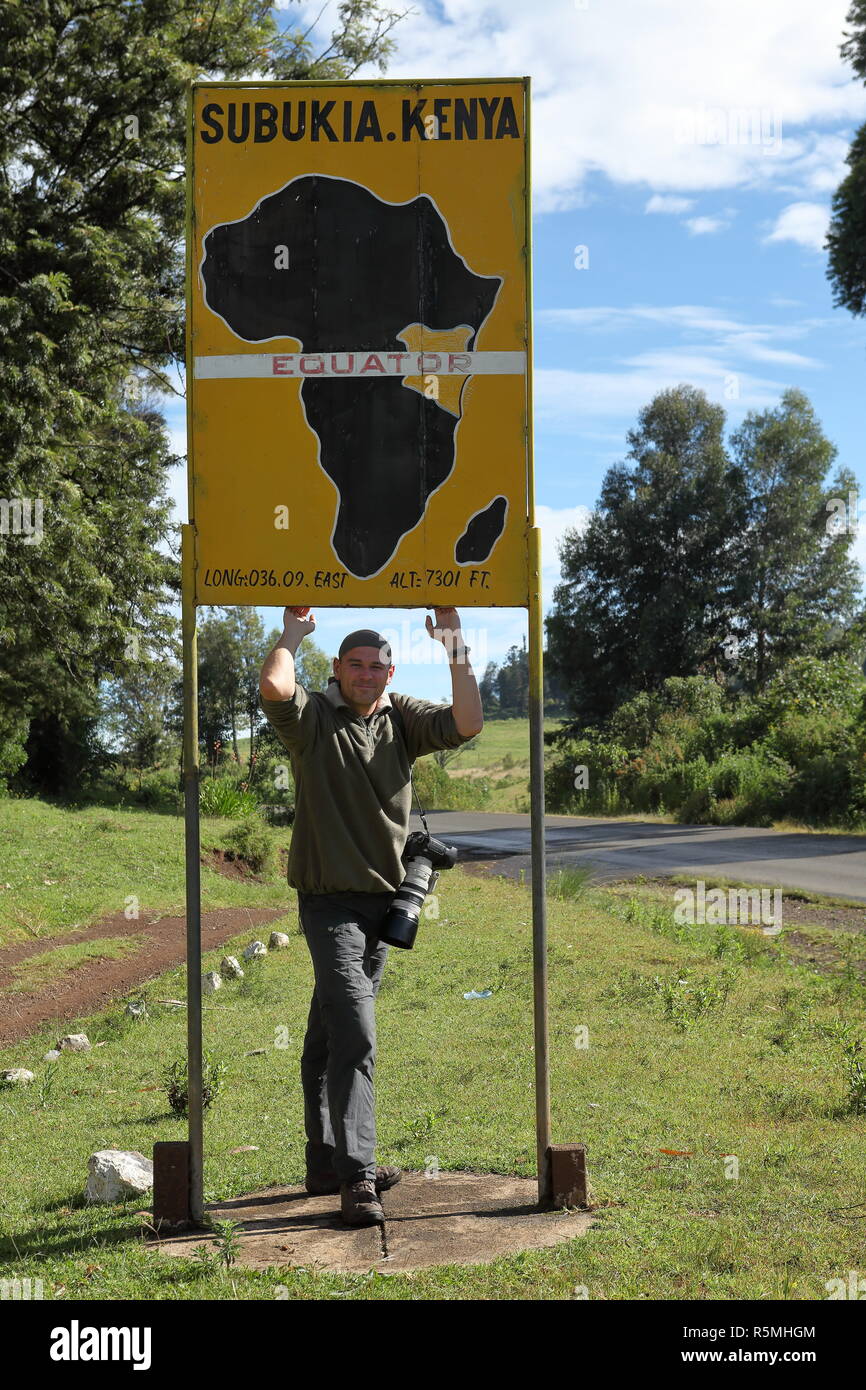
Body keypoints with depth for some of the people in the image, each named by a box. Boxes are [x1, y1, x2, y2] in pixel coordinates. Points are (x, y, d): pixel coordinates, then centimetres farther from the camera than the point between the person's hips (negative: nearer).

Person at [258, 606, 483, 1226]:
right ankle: (357, 1177, -14)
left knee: (331, 1036, 17)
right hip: (330, 901, -6)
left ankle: (327, 1163, 25)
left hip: (385, 899, 6)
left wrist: (457, 652, -10)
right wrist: (292, 635, -10)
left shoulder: (402, 718, 8)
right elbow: (274, 687, -27)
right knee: (354, 1037, -16)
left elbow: (467, 724, -6)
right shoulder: (313, 718, -6)